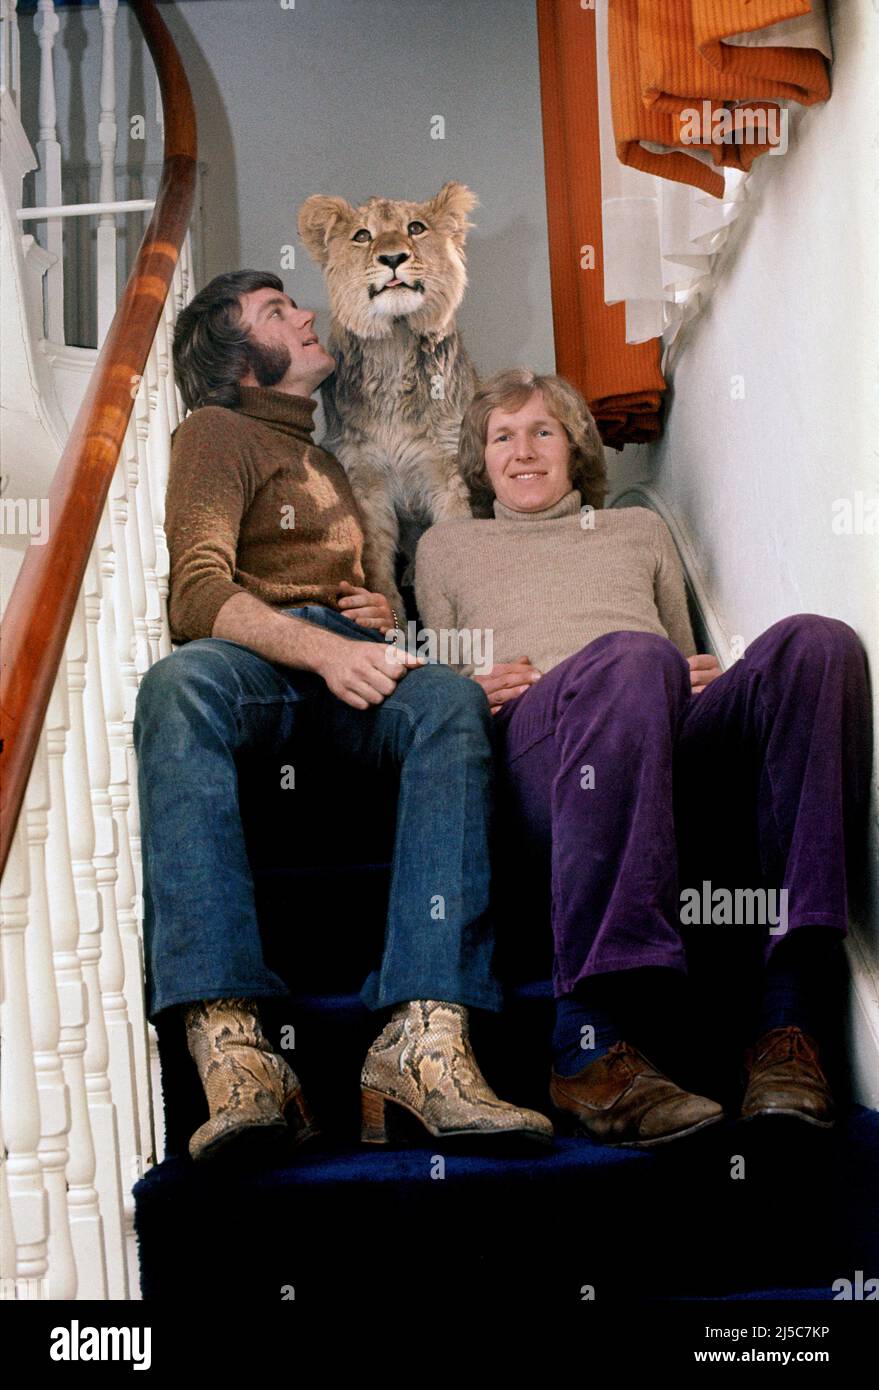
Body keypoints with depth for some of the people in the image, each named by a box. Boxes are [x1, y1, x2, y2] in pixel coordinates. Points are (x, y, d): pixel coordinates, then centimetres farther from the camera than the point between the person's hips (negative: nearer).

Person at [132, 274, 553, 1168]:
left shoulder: (332, 465, 38)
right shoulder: (215, 434, 17)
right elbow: (199, 592, -2)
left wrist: (381, 616, 14)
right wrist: (321, 646, -19)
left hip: (347, 654, 4)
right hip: (251, 654, -4)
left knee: (450, 701, -32)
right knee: (177, 685, -41)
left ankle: (426, 1039, -47)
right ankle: (232, 1052, -54)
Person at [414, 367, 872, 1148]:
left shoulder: (640, 528, 39)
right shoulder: (446, 546, 35)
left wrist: (708, 679, 9)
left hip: (675, 756, 3)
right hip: (533, 747, -3)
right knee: (632, 657, -41)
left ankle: (789, 1021, -39)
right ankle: (594, 1043, -47)